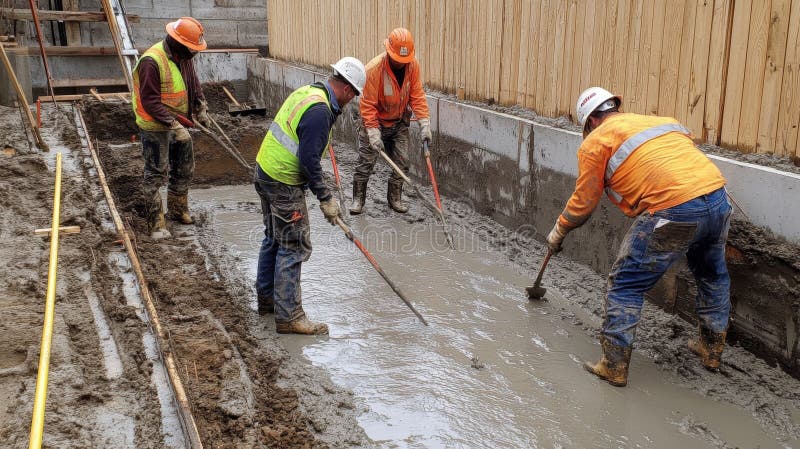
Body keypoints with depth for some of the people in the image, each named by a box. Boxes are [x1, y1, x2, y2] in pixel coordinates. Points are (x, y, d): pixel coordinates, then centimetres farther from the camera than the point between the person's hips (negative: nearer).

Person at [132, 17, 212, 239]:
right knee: (156, 175, 0)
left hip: (179, 125, 8)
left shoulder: (183, 58, 2)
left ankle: (178, 210, 37)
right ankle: (156, 224, 9)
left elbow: (194, 84, 15)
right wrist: (174, 125, -29)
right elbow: (150, 102, -26)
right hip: (156, 128, -8)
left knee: (185, 170, 18)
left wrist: (201, 108, -1)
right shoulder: (151, 62, -24)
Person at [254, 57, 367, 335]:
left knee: (274, 239, 21)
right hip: (284, 184, -10)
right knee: (294, 248, -4)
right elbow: (308, 160, -23)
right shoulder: (320, 111, -21)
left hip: (265, 171, 10)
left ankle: (267, 297, 35)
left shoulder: (307, 92, 9)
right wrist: (325, 198, -17)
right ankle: (288, 316, 1)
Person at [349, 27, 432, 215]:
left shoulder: (413, 65, -13)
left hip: (399, 122, 4)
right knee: (366, 161, -2)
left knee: (401, 161, 3)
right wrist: (373, 133, -29)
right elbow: (367, 105, -24)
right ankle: (358, 199, 14)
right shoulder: (374, 69, -27)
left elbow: (417, 95, -9)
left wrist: (425, 122, -17)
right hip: (375, 121, -4)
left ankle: (395, 198, 20)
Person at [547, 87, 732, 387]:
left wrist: (559, 231, 29)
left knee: (626, 284, 9)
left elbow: (583, 202, 12)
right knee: (712, 275, 30)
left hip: (674, 211, -7)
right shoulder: (663, 121, 27)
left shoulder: (596, 141, 9)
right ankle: (712, 348, 45)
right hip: (718, 196, 7)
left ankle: (614, 365, 14)